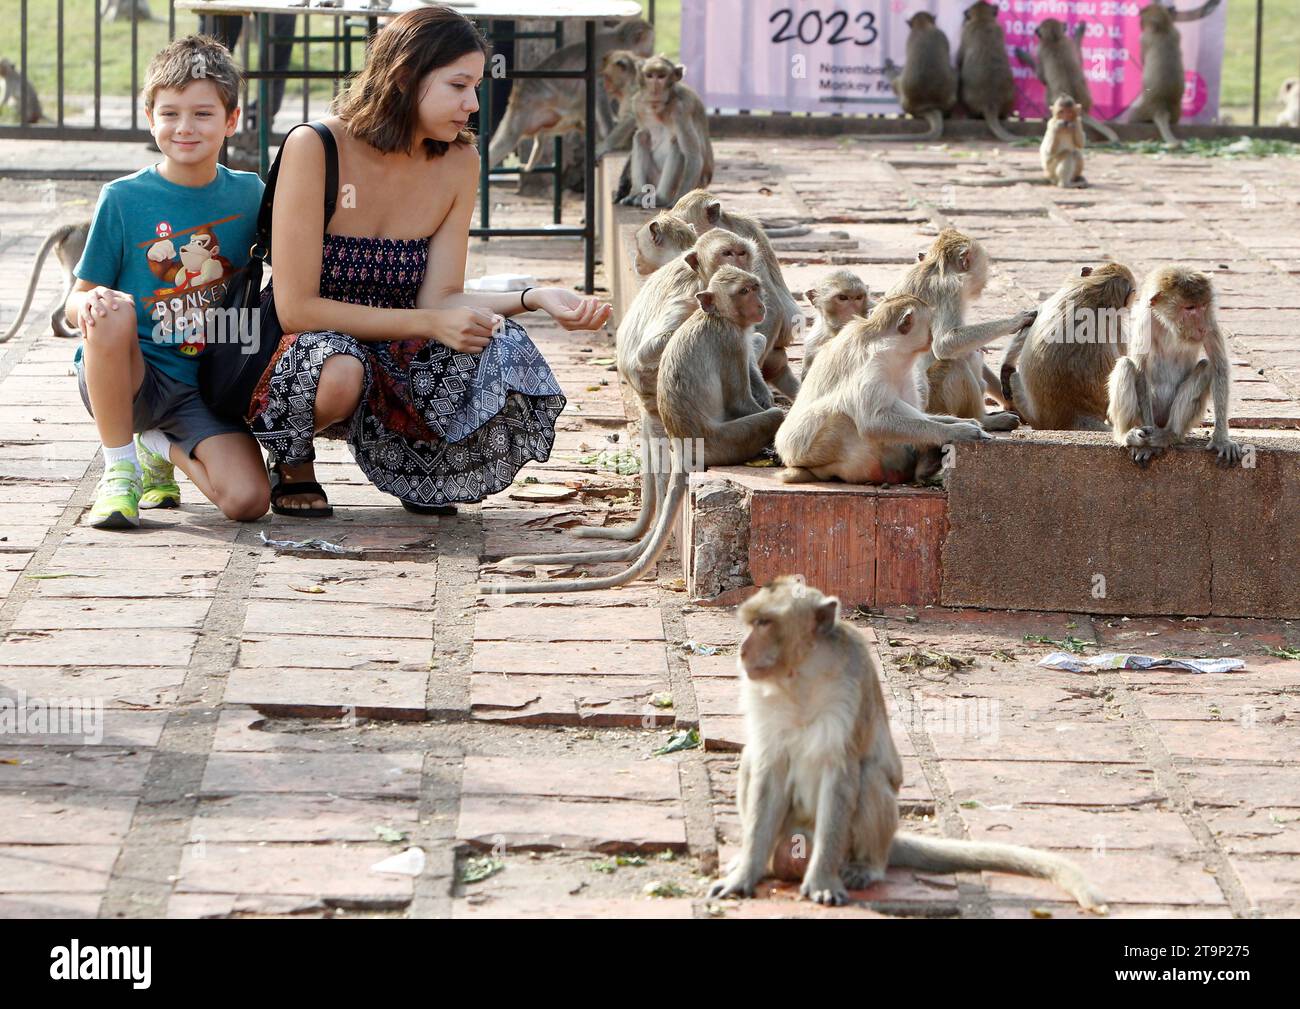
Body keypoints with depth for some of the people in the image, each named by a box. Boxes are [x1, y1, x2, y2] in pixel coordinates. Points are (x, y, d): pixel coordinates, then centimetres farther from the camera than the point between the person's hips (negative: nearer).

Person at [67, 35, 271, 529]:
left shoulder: (249, 194, 3)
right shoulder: (123, 199, -5)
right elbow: (76, 302, -2)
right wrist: (90, 302, -27)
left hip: (208, 384, 2)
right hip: (130, 375, -2)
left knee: (247, 500, -22)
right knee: (112, 313, -36)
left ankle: (165, 450, 14)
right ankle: (119, 469, -15)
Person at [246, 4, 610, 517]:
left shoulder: (458, 163, -2)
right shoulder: (314, 148, -19)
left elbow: (440, 297, -6)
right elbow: (296, 307, -21)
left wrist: (533, 298, -24)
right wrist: (431, 324, -25)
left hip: (394, 358, 5)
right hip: (300, 358, -5)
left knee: (502, 351, -24)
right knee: (339, 370, -40)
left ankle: (422, 474, 6)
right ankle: (292, 465, -3)